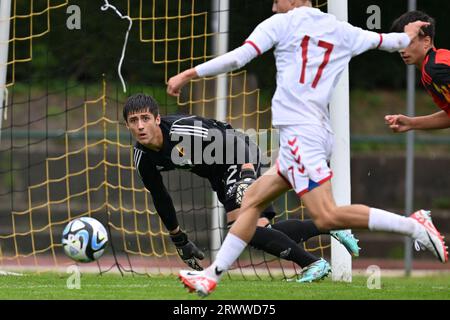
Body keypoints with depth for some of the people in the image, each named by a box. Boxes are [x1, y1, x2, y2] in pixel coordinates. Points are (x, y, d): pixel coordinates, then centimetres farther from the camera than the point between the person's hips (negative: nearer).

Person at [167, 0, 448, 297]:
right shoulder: (342, 31, 16)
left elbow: (238, 58, -9)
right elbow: (387, 41, 29)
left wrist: (189, 74, -4)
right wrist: (408, 36, 52)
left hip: (299, 131, -9)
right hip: (320, 132, 9)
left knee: (327, 217, -17)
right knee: (253, 199, 13)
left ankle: (413, 225, -19)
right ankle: (212, 275, 10)